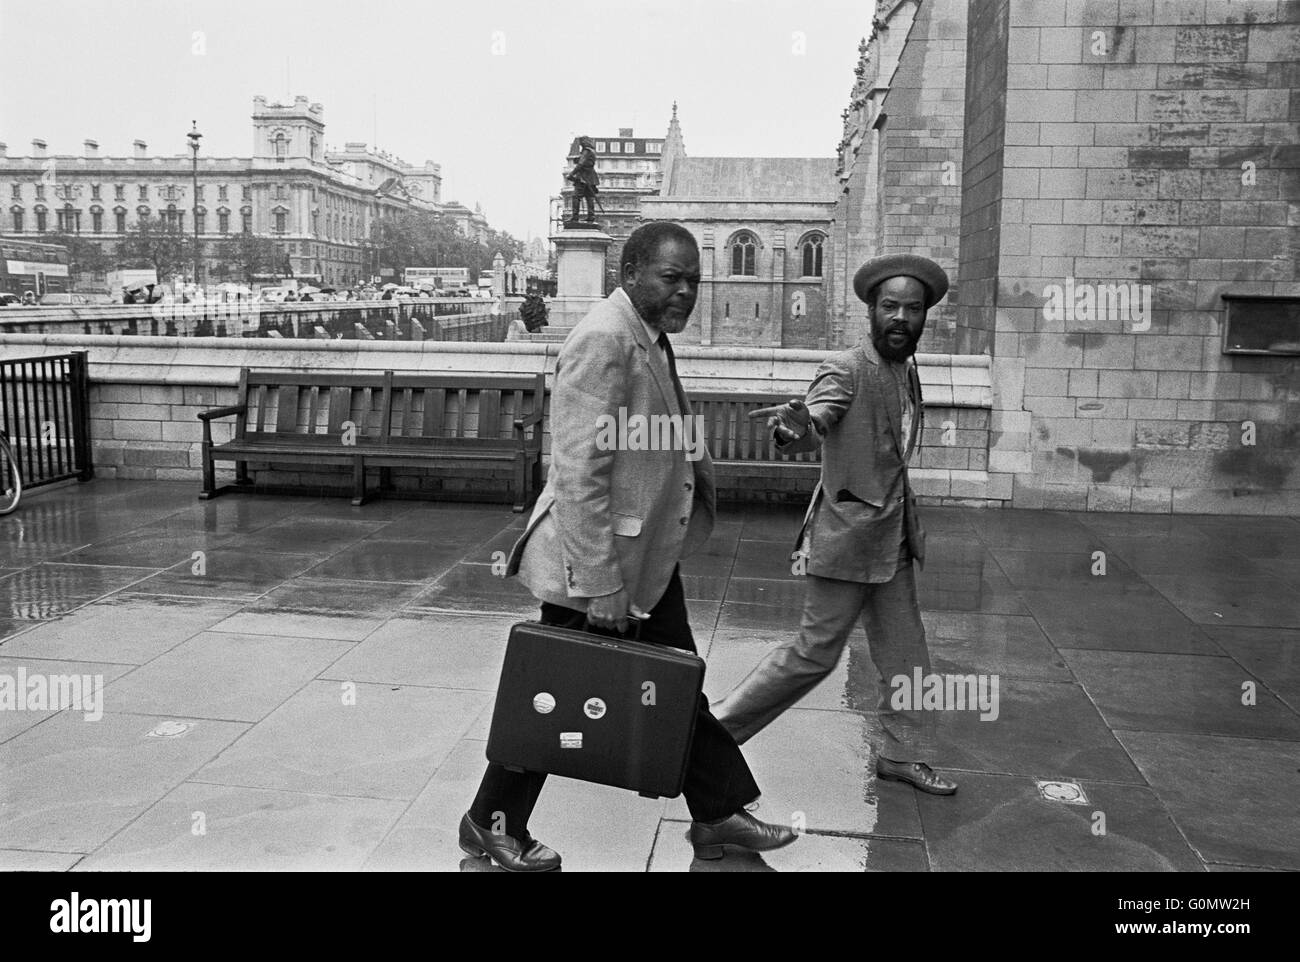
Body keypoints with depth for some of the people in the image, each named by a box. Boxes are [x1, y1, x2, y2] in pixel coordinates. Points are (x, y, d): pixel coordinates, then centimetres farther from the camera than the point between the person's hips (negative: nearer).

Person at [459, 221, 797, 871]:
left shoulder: (650, 337, 11)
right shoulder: (604, 340, -20)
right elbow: (579, 474, -26)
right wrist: (601, 585, -26)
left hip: (649, 558, 10)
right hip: (592, 569, -10)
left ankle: (717, 817, 31)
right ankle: (491, 824, 25)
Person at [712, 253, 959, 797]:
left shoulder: (908, 372, 11)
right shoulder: (846, 370, -15)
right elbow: (816, 420, -33)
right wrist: (795, 427, -56)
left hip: (894, 537, 8)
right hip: (849, 534, -8)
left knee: (905, 653, 13)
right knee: (815, 652, -2)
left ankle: (903, 755, 28)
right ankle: (719, 727, 12)